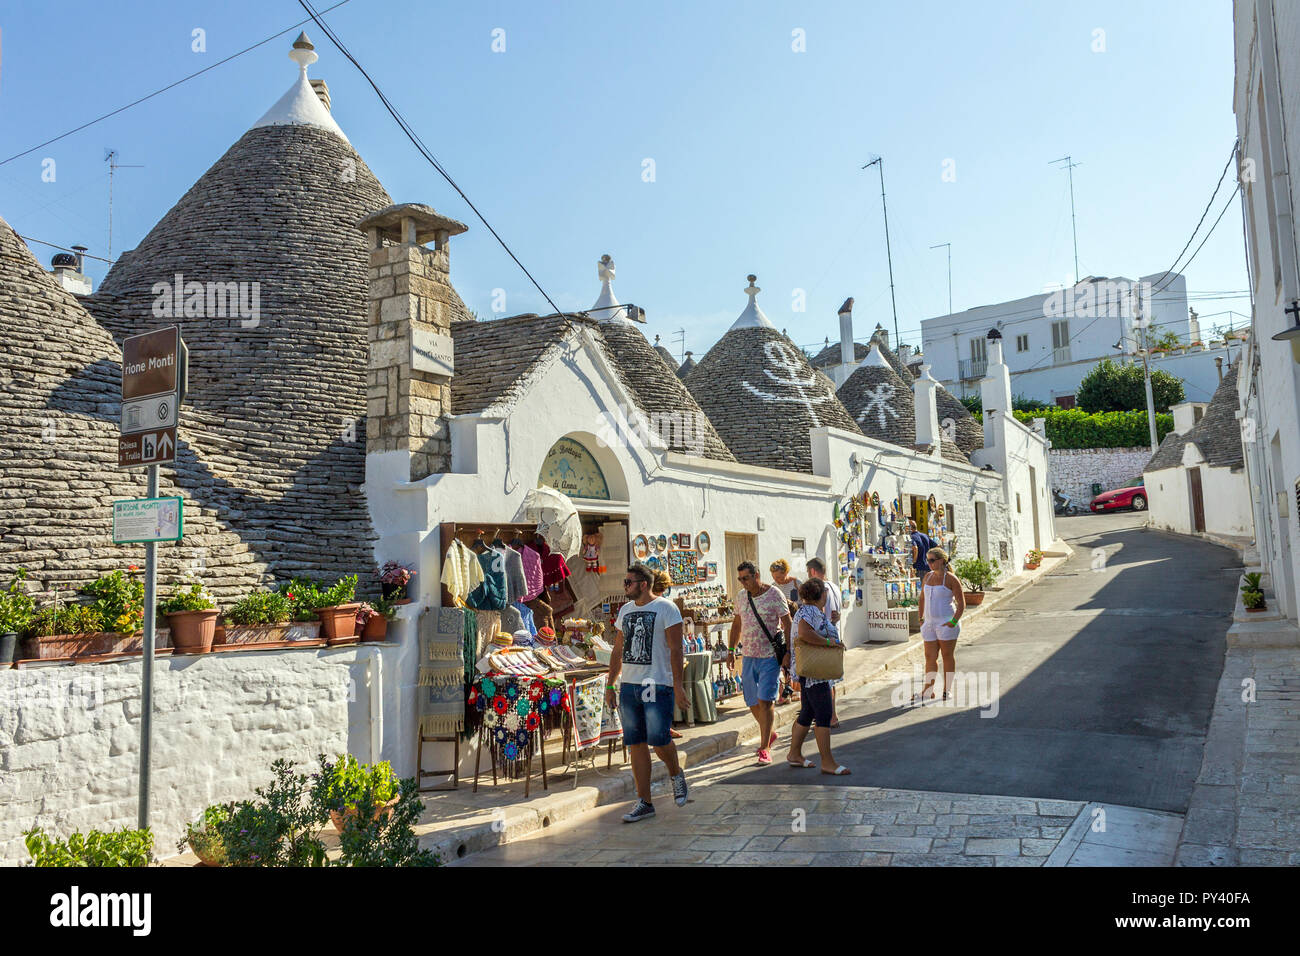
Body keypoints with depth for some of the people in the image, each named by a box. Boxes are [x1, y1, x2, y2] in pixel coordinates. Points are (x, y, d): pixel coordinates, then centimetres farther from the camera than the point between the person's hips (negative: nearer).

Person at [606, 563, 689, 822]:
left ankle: (676, 774, 22)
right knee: (636, 744, 5)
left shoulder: (666, 608, -5)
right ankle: (644, 803, 12)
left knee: (658, 739, -10)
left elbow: (675, 649, -9)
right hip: (628, 685, 6)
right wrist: (610, 685, 16)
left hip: (658, 685, -6)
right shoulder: (625, 611, 14)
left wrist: (677, 684, -15)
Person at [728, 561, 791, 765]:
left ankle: (764, 748, -2)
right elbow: (736, 625, 21)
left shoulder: (774, 594, -8)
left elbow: (788, 625, -6)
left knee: (765, 700, -10)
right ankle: (769, 734, 32)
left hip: (770, 656, -6)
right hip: (749, 656, 6)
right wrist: (731, 650, 17)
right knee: (752, 702, 9)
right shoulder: (741, 598, 9)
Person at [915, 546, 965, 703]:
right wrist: (921, 618, 15)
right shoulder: (927, 577, 10)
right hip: (930, 623, 6)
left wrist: (954, 621, -17)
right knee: (930, 657, 6)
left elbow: (961, 603, -8)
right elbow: (922, 598, 22)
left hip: (946, 623, -6)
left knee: (947, 656, 3)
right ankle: (928, 691, 9)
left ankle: (946, 691, 12)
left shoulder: (950, 578, -8)